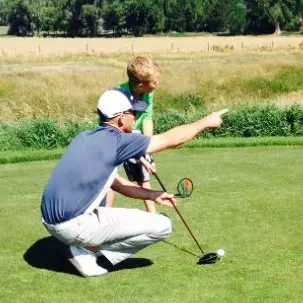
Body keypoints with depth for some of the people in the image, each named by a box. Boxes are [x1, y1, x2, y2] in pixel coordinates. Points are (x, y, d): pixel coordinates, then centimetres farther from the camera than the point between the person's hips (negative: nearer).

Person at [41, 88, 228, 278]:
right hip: (74, 226, -9)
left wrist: (153, 195, 25)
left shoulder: (86, 137, 14)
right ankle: (88, 251, -2)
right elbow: (171, 139, -2)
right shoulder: (117, 141, -11)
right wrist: (206, 122, 11)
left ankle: (87, 246, 15)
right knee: (162, 225, -3)